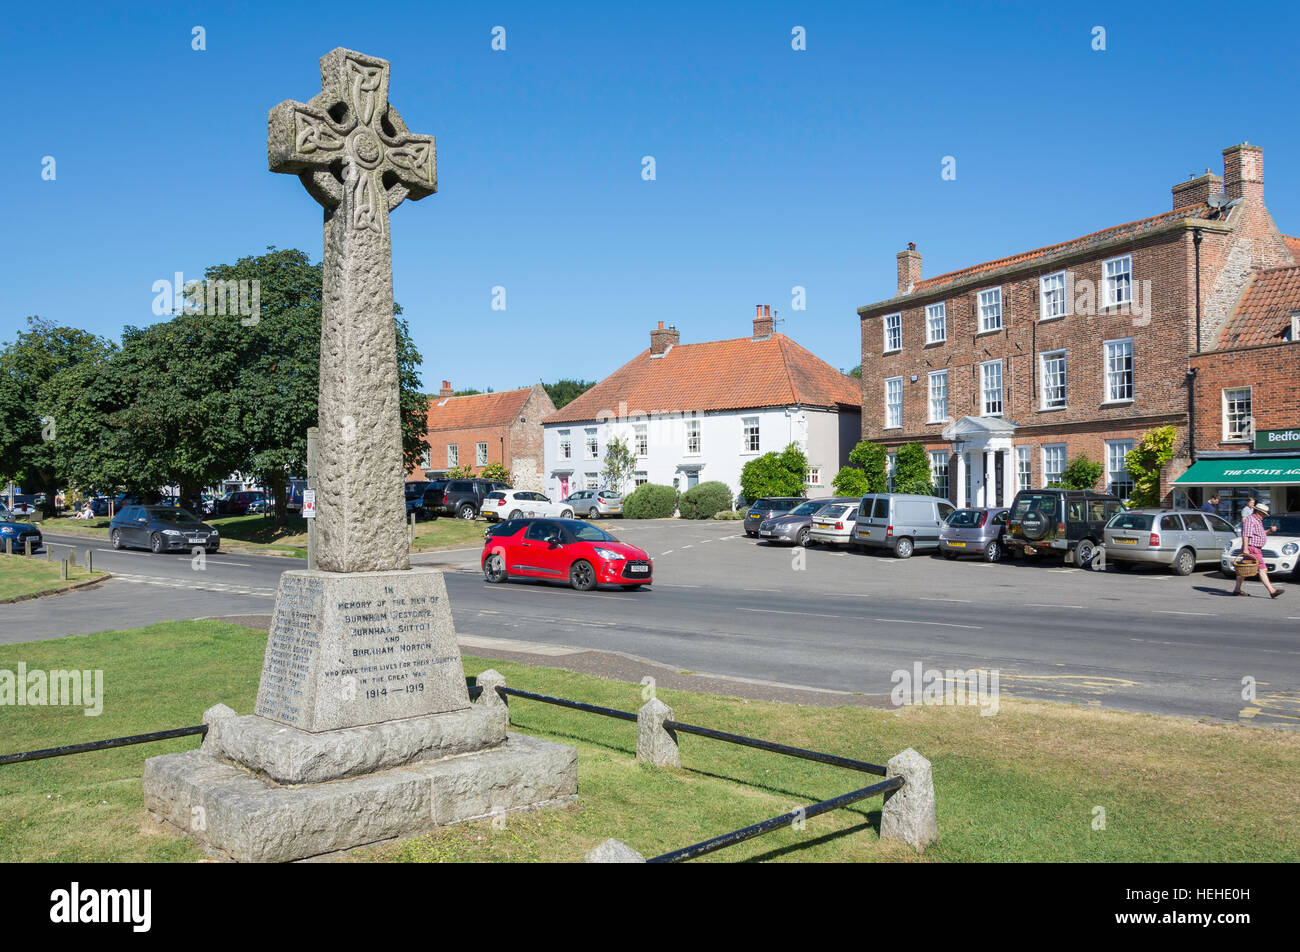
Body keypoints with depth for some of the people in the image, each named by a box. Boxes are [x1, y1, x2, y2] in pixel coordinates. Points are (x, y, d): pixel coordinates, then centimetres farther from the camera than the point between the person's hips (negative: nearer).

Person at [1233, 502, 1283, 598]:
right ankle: (1272, 591, -18)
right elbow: (1246, 535, -20)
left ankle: (1237, 590, 17)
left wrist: (1270, 530, 12)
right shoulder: (1249, 520, -12)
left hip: (1256, 549, 11)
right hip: (1251, 548, -11)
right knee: (1262, 570, -14)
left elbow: (1260, 533, 30)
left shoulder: (1258, 521, 20)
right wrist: (1245, 549, -27)